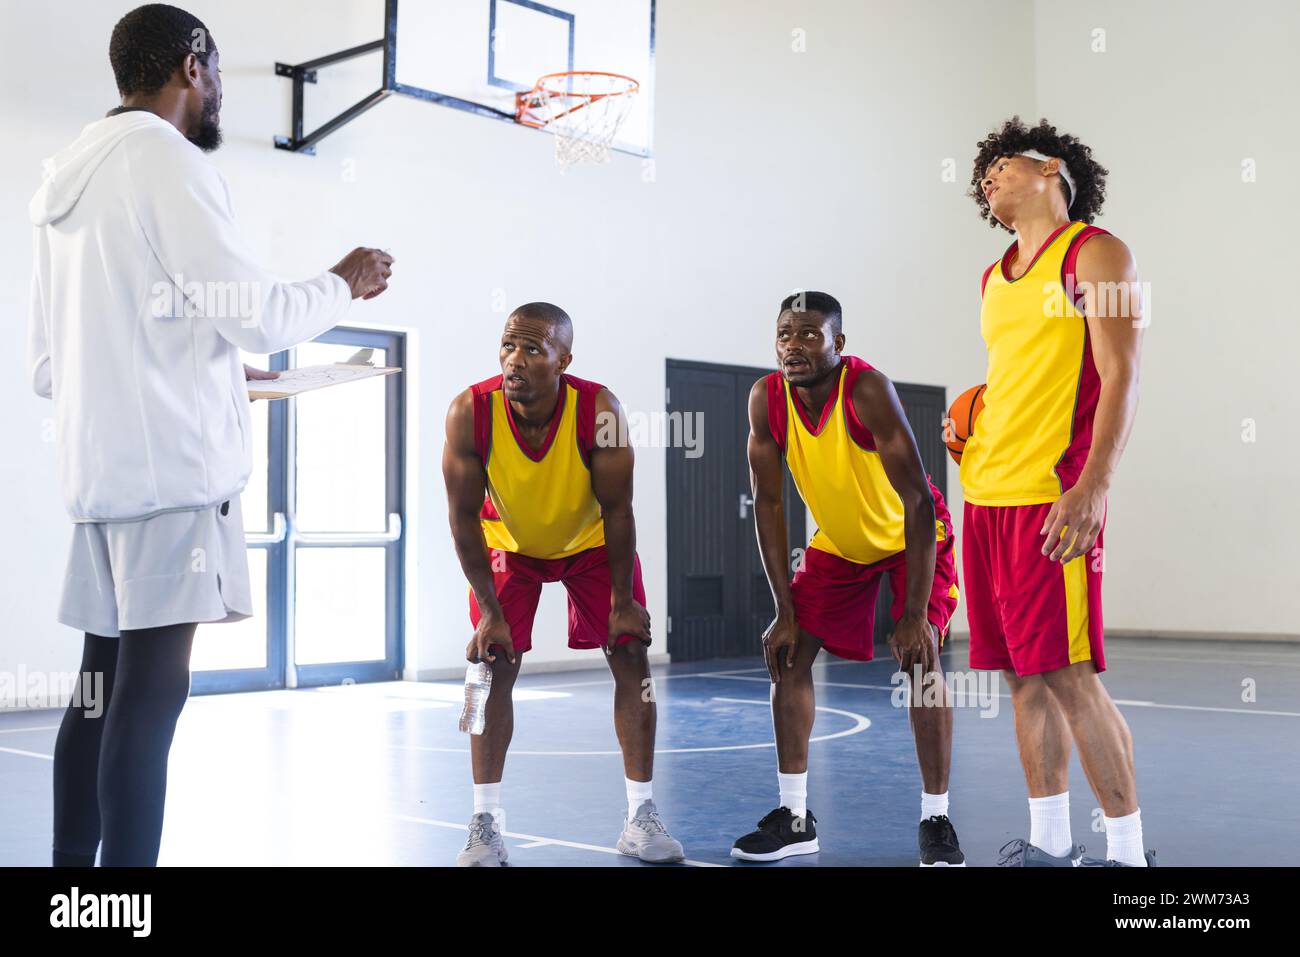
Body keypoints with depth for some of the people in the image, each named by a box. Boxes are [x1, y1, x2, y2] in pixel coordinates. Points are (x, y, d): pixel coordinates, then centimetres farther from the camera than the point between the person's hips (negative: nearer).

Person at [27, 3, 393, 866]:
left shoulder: (71, 179, 20)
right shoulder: (168, 160, -6)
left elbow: (47, 365, 21)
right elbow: (259, 315, -11)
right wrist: (345, 285, 8)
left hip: (103, 467, 9)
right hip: (171, 465, -8)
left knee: (106, 685, 10)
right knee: (151, 688, -9)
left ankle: (74, 863, 13)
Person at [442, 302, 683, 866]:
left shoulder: (598, 410, -33)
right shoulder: (470, 413, -30)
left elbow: (616, 508, -22)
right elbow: (464, 515, -20)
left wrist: (623, 601, -18)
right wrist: (489, 611, -19)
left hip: (592, 540, 0)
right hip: (508, 543, 0)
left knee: (631, 654, -6)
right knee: (494, 664, -8)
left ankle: (641, 815, 4)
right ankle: (485, 823, 1)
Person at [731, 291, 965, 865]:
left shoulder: (867, 389, -33)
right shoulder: (766, 399, -18)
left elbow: (919, 501, -33)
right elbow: (768, 504, -11)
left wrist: (915, 615, -35)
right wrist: (784, 610, -14)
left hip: (911, 536, -5)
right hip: (837, 541, 5)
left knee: (920, 657, -20)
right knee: (787, 654, -2)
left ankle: (936, 822, -6)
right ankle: (795, 818, 9)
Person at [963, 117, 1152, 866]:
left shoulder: (1095, 253, -1)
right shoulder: (994, 278, 20)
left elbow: (1121, 379, -10)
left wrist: (1094, 487, -20)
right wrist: (968, 428, 12)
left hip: (1053, 496, -7)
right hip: (989, 495, 7)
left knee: (1069, 677, -8)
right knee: (1024, 678, 9)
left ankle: (1129, 851, 4)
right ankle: (1049, 843, 19)